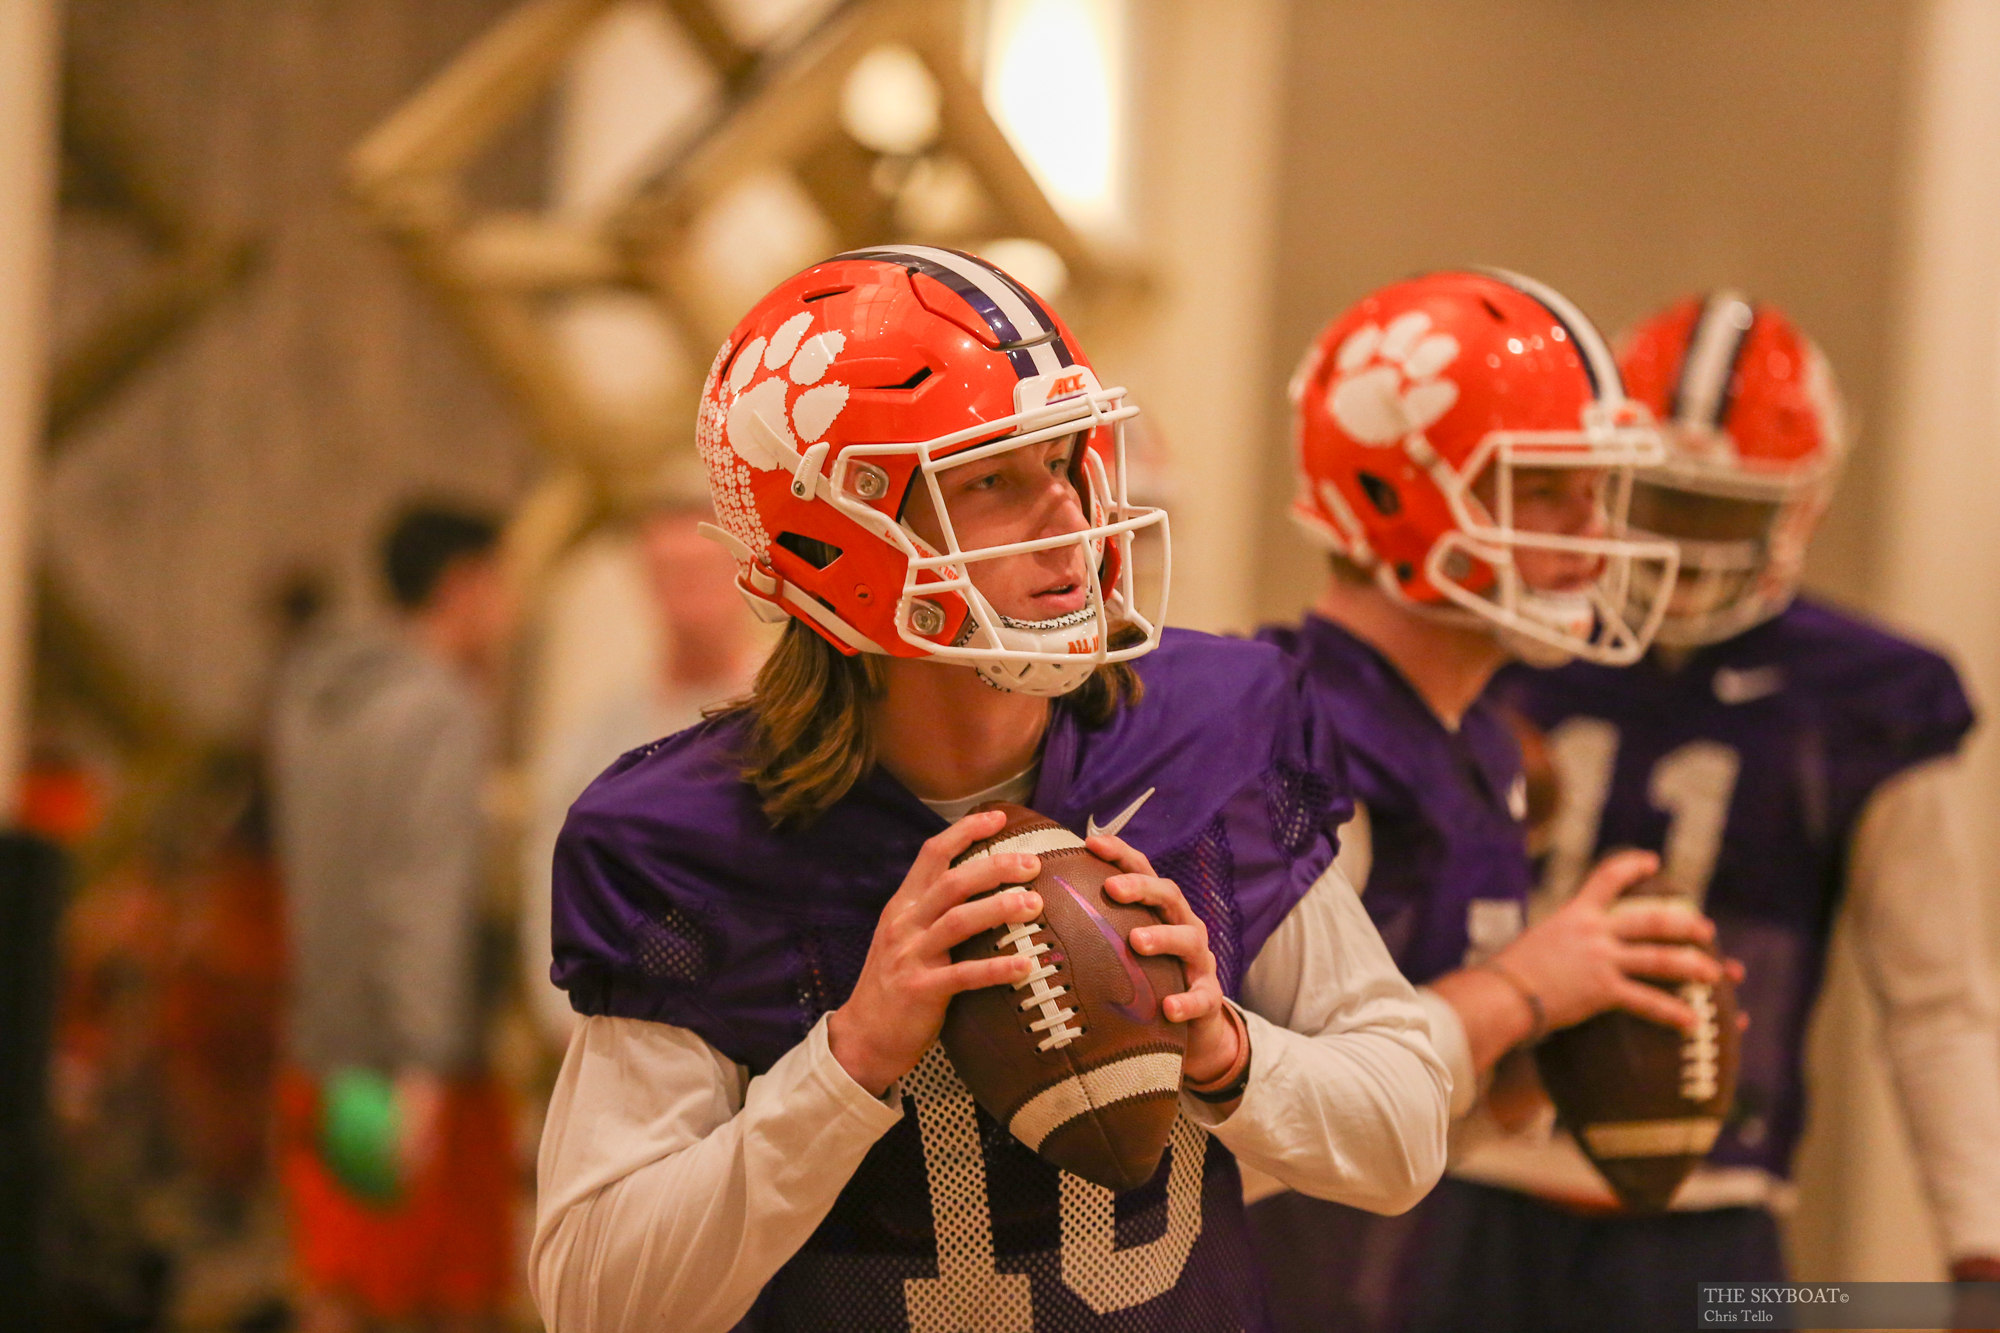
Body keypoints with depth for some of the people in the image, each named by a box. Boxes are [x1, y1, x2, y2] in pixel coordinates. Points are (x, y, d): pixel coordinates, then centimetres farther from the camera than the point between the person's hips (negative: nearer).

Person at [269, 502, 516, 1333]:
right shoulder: (441, 712, -12)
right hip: (423, 1060, -7)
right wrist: (423, 1068, -26)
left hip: (323, 1053, 7)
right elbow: (423, 896, -21)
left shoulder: (306, 698, 13)